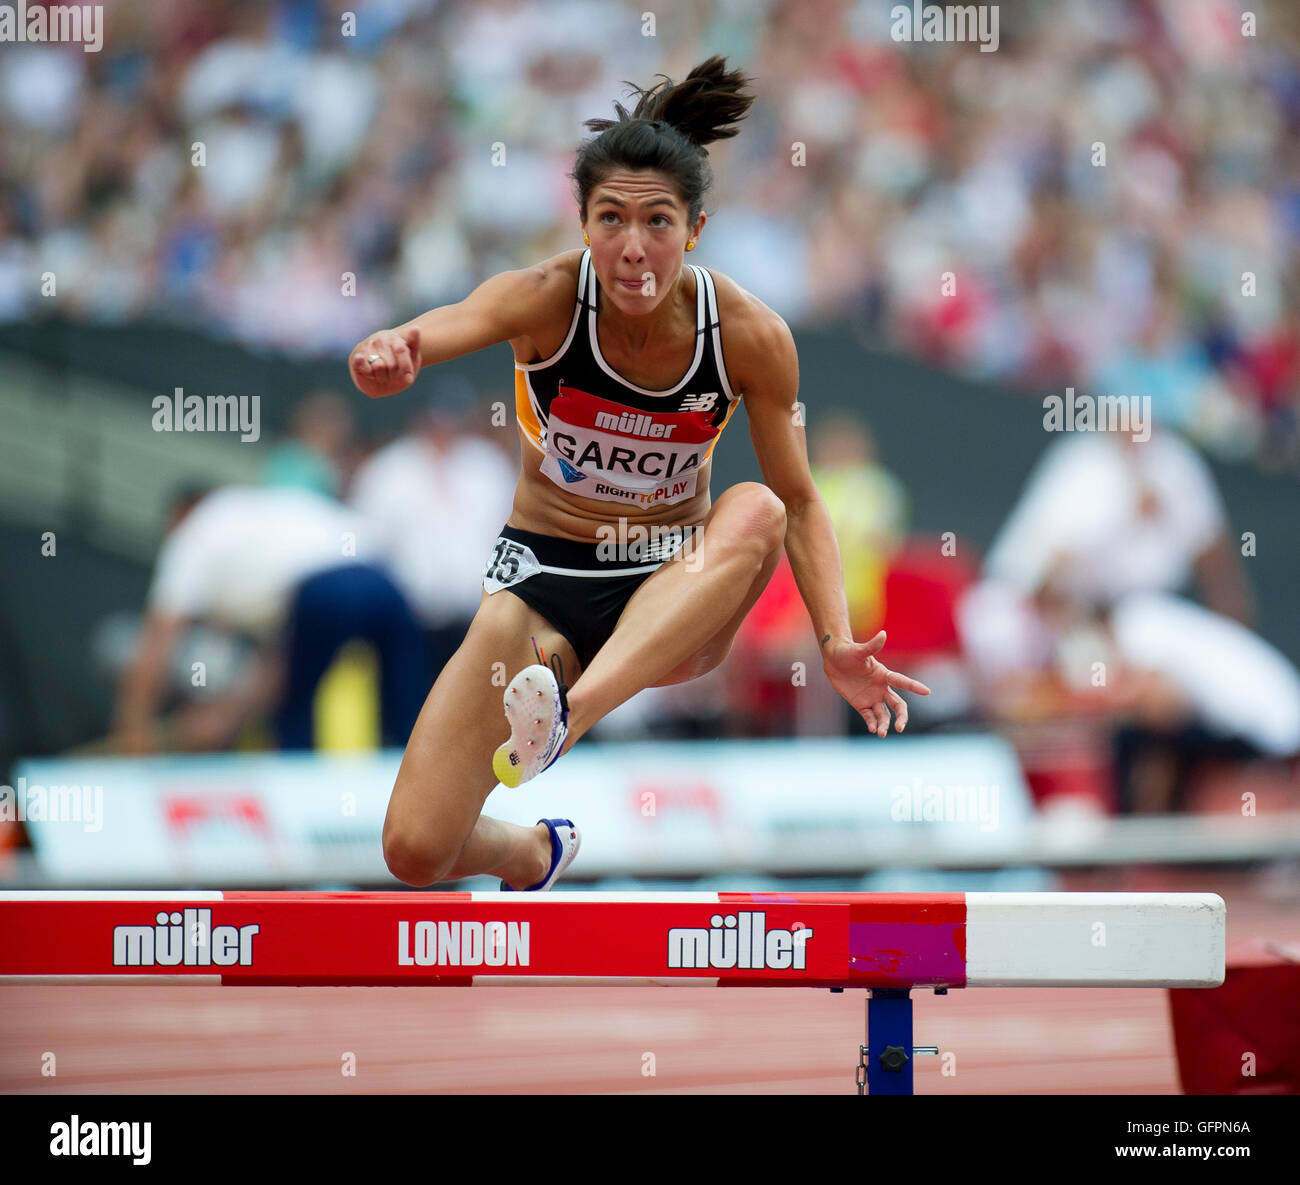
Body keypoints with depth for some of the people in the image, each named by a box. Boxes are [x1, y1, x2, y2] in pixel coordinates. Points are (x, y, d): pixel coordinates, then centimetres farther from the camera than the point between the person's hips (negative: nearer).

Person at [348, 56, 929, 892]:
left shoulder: (751, 337, -14)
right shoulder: (548, 299, -17)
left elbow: (801, 503, -5)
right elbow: (437, 331, -36)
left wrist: (836, 643, -20)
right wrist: (387, 359, -61)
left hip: (676, 589, 0)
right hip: (542, 579, 0)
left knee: (756, 510, -34)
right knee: (416, 852, -14)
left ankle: (568, 717, -47)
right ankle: (535, 854, 25)